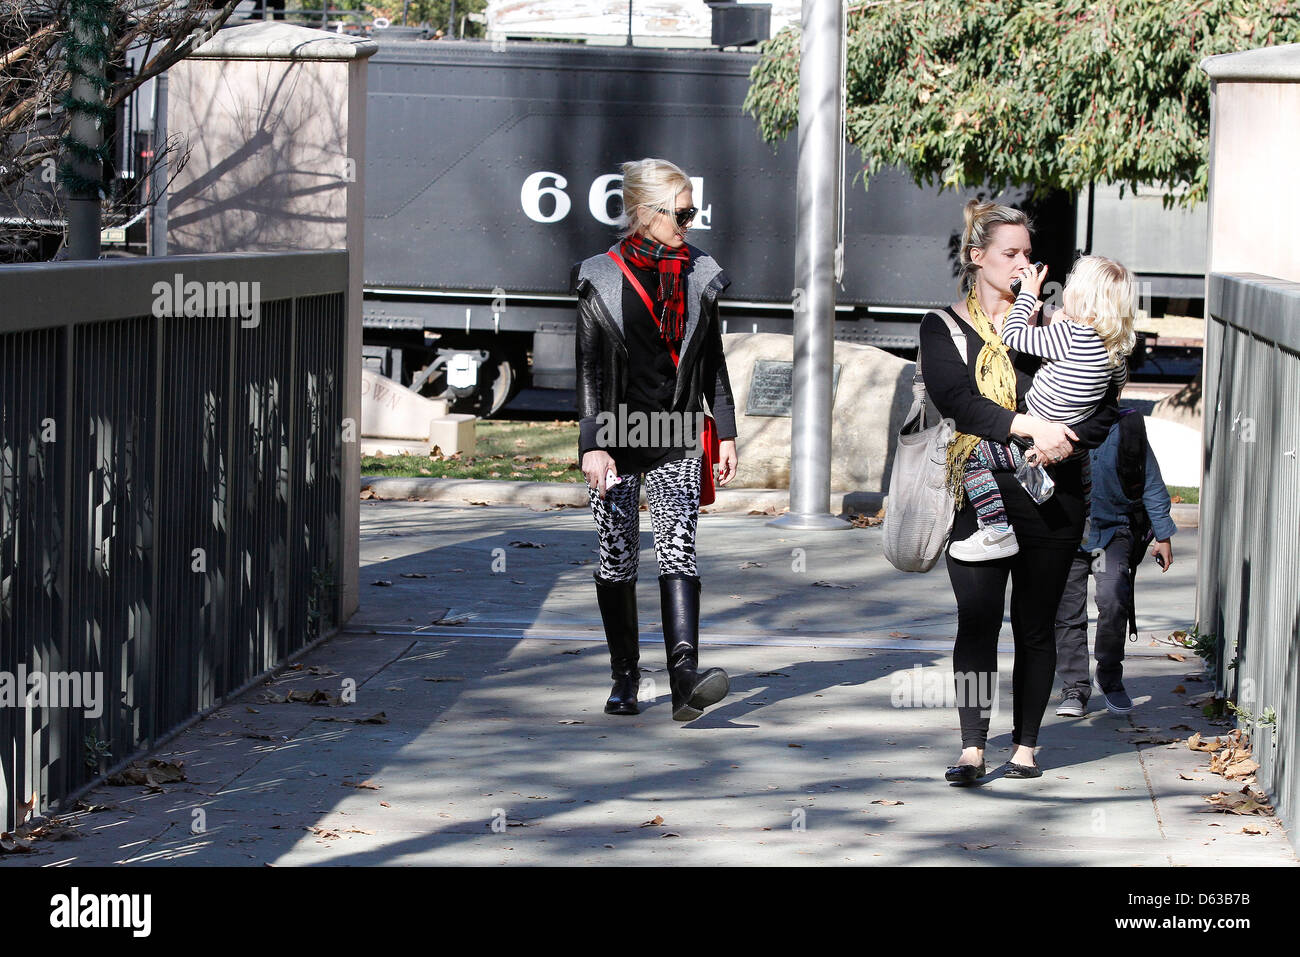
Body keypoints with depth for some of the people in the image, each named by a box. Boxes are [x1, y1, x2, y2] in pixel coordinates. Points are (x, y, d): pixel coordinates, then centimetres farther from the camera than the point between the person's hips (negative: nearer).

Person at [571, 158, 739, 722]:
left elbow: (713, 363, 15)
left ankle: (685, 675, -25)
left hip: (677, 443, 2)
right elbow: (588, 370, -5)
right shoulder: (601, 279, -2)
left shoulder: (699, 277, 9)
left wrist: (726, 432, 12)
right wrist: (592, 446, -12)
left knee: (678, 550, -13)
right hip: (617, 441, -2)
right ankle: (625, 678, 16)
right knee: (617, 560, 4)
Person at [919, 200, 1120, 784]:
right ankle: (972, 748, -2)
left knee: (1035, 625, 5)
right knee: (976, 621, -7)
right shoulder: (944, 328, 5)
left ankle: (1025, 745, 15)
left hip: (1051, 494, 2)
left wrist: (1068, 441, -14)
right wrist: (1031, 426, -21)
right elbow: (955, 399, -12)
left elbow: (1106, 401, 5)